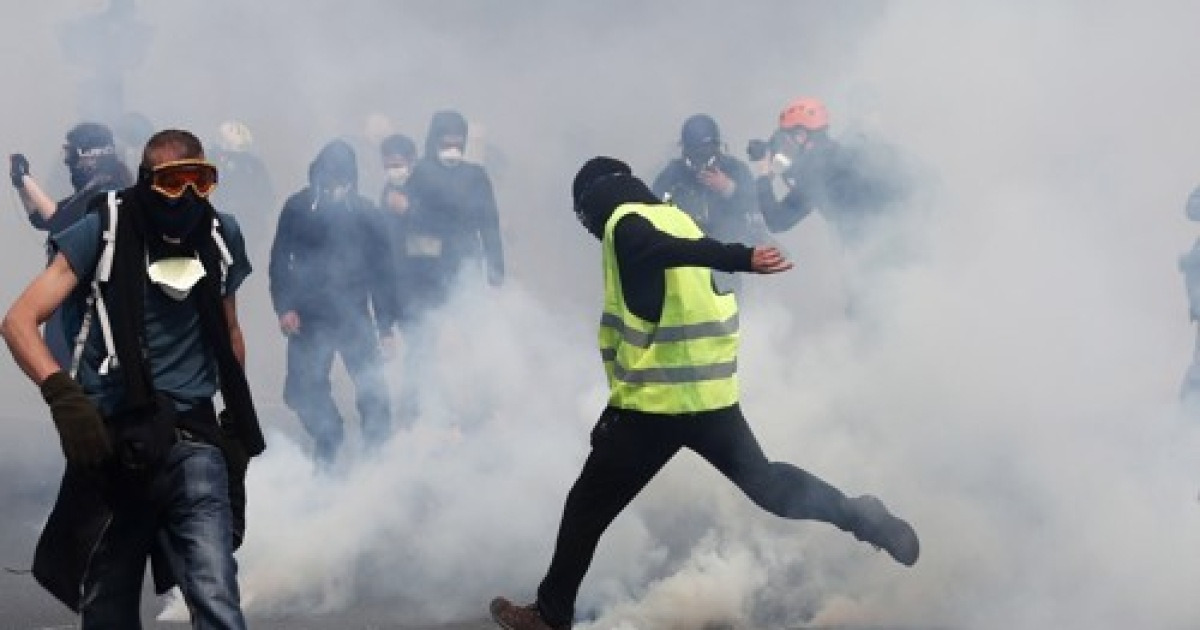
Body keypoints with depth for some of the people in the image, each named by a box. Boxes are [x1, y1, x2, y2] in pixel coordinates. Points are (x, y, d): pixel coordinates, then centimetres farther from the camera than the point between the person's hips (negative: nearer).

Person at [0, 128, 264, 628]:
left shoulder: (221, 236, 6)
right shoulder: (102, 232, -4)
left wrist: (239, 428, 21)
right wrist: (61, 393, -27)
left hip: (191, 441, 1)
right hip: (111, 438, -1)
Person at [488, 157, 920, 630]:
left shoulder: (626, 224, -9)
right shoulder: (675, 218, 13)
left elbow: (672, 251, -28)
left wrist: (742, 259, -47)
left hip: (653, 401, -7)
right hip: (713, 394, 7)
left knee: (588, 506, 8)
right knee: (764, 481, 25)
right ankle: (857, 515, 11)